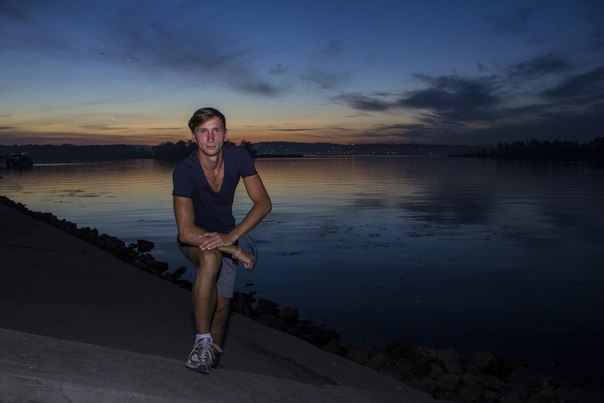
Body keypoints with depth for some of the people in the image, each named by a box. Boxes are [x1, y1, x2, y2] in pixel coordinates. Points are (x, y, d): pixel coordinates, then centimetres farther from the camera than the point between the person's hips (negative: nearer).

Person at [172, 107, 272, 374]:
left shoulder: (238, 157, -20)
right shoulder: (184, 172, -31)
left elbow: (263, 203, -21)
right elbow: (186, 231, -36)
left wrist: (231, 236, -35)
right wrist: (235, 251, -38)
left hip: (226, 236, 4)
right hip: (194, 239, -4)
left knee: (222, 305, 4)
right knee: (211, 256, -38)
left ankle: (213, 356, 31)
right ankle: (202, 341, -31)